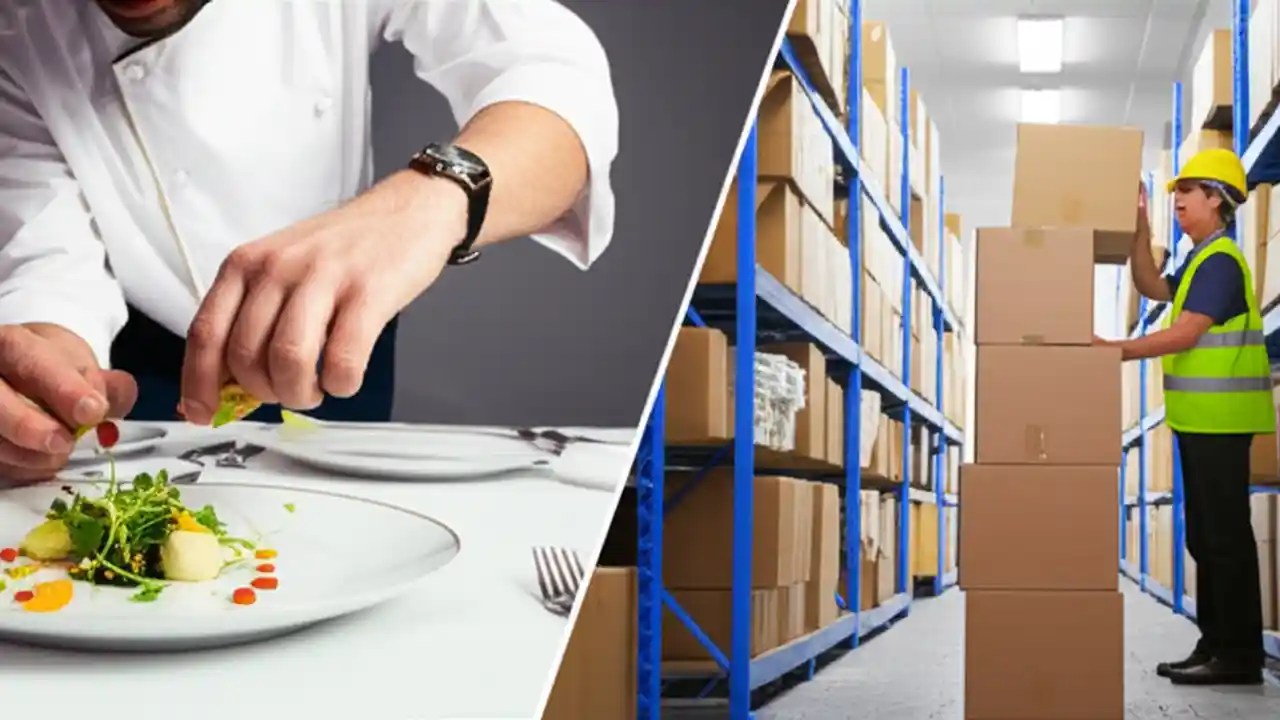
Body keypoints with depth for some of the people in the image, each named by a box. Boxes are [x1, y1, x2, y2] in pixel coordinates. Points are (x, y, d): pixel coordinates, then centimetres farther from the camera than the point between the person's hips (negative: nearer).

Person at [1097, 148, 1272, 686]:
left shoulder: (1220, 260, -14)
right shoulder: (1202, 259, 17)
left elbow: (1183, 335, -21)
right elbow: (1151, 287, 22)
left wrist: (1116, 350, -18)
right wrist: (1140, 226, 14)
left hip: (1219, 420, -10)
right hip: (1199, 419, 10)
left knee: (1225, 535, -7)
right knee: (1205, 536, 12)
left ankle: (1240, 655, -2)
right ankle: (1215, 643, 18)